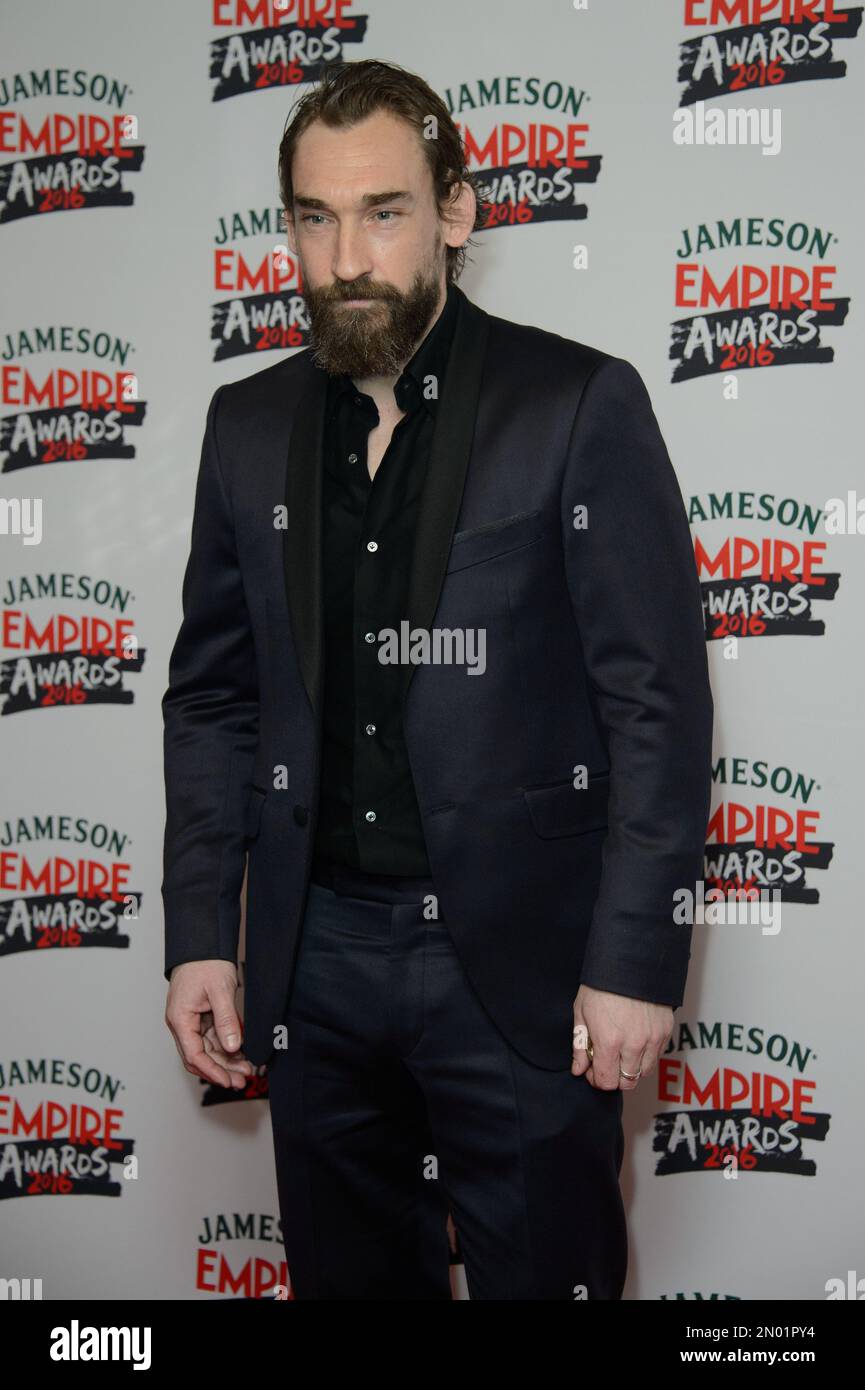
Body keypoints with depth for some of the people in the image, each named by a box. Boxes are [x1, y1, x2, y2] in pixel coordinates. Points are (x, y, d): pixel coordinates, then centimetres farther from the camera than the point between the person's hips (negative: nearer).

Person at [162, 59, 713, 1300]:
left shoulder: (580, 404, -7)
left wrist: (637, 960, -12)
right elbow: (211, 695, 10)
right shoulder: (249, 425, 6)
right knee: (348, 1276, 18)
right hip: (314, 958, 4)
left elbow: (660, 697, -9)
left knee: (546, 1275, 9)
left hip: (519, 958, -4)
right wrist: (199, 936, 5)